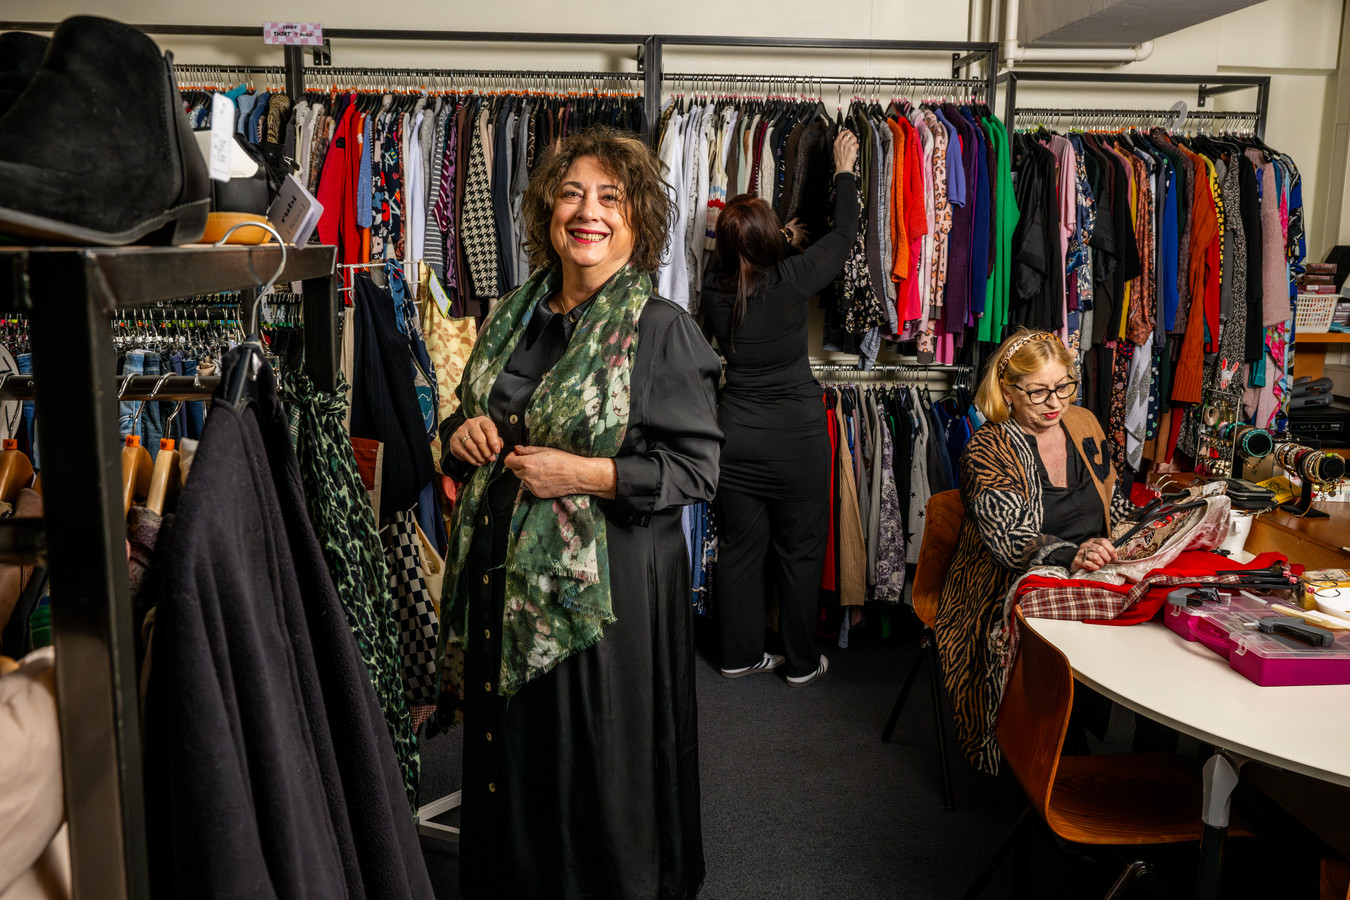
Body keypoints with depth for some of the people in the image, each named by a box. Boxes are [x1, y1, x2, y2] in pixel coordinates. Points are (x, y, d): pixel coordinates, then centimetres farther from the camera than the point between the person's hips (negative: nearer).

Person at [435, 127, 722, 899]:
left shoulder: (663, 330, -10)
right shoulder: (514, 316, 9)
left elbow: (699, 468, -12)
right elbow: (469, 419, 21)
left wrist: (586, 473, -20)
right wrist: (463, 435, -2)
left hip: (606, 584, -6)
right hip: (503, 577, 6)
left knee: (599, 778, 7)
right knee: (508, 768, 17)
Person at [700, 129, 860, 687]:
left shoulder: (715, 289, -5)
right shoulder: (791, 280, -16)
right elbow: (845, 235, -2)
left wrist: (785, 246, 25)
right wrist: (844, 171, 11)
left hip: (736, 436, 4)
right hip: (797, 437, -4)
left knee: (739, 548, 14)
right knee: (800, 551, 10)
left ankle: (740, 655, 25)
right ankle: (802, 662, 20)